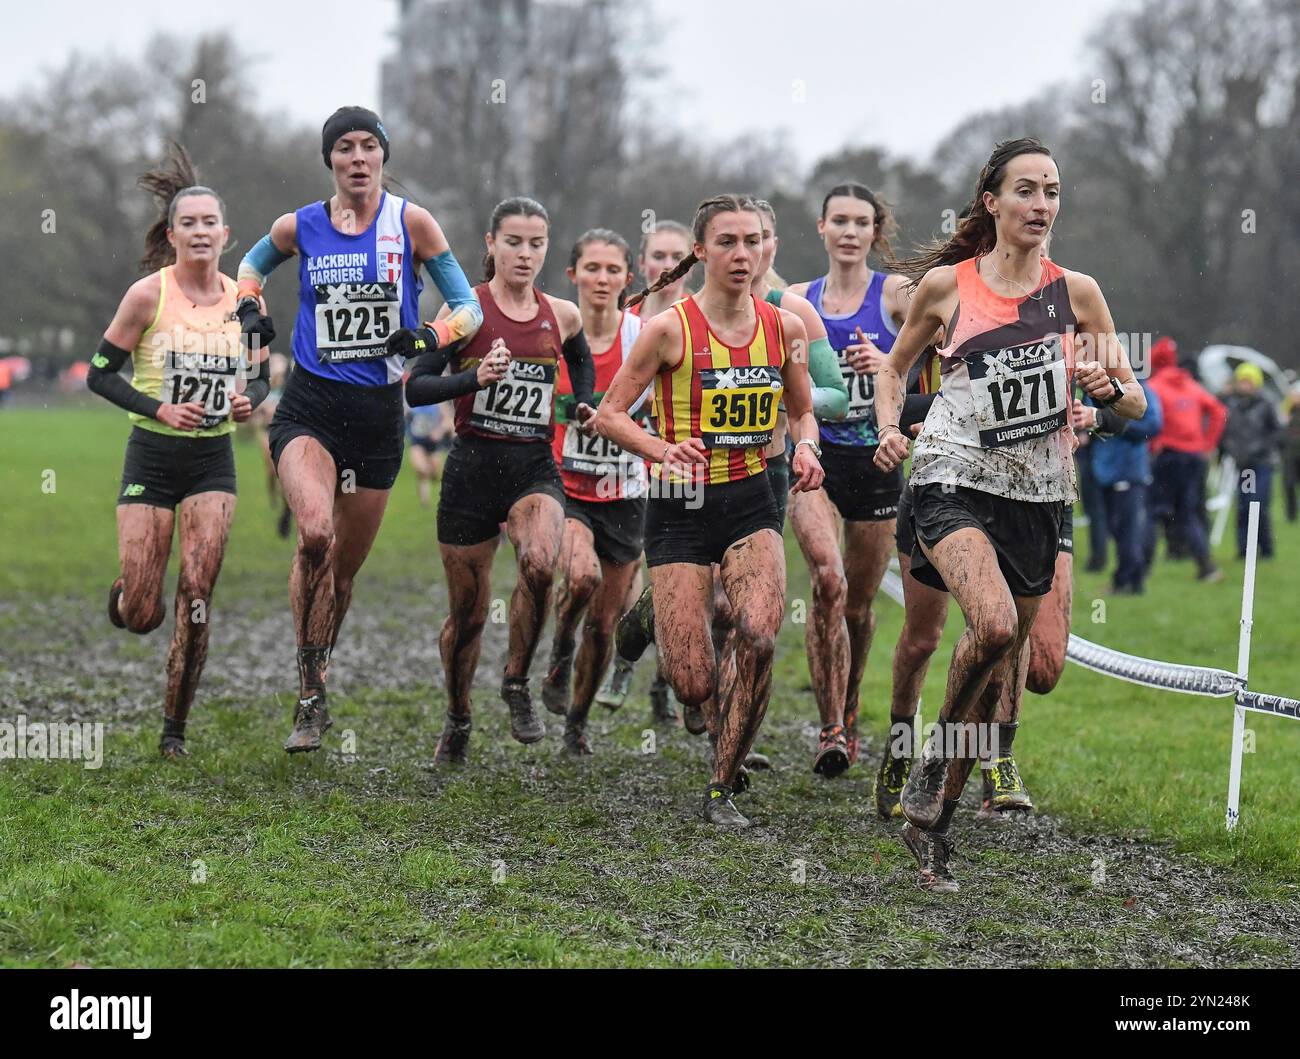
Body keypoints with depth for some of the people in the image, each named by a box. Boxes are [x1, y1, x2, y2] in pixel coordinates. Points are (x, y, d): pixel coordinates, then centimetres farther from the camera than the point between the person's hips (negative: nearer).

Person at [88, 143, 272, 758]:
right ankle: (124, 594, 36)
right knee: (142, 615, -3)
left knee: (197, 598, -10)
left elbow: (261, 378, 14)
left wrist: (249, 400, -9)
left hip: (213, 460, 2)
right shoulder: (148, 294, -9)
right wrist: (159, 409, -16)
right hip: (152, 457, -2)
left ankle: (175, 729, 3)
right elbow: (99, 373, -4)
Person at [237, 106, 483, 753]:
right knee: (315, 534, -26)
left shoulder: (411, 223, -1)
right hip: (309, 405, -1)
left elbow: (469, 306, 2)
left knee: (346, 566, 10)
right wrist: (248, 306, 6)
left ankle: (314, 681, 31)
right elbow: (252, 264, 25)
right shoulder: (300, 227, 3)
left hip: (379, 412, 1)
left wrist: (433, 336, -17)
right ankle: (311, 697, -16)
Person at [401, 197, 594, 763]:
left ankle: (517, 684, -9)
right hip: (473, 467, -2)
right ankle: (457, 722, 32)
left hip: (536, 467, 2)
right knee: (468, 613, 7)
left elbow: (581, 360, 29)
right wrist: (475, 378, -26)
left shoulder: (562, 316, 6)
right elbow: (415, 387, -11)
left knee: (540, 562, -30)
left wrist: (583, 405, 11)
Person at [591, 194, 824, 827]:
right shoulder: (670, 328, -9)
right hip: (681, 506, -3)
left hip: (751, 501, 3)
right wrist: (662, 449, -23)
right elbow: (609, 413, -6)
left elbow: (802, 411, 18)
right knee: (693, 687, -7)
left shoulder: (784, 328, 3)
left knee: (759, 641, -23)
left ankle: (722, 791, -6)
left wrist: (805, 448, -4)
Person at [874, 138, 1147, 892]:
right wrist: (889, 427, -2)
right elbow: (896, 366, 16)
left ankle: (936, 825, 22)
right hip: (955, 481, -3)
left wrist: (1111, 387, -16)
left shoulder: (1076, 292, 3)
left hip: (1037, 496, 3)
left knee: (999, 671, 7)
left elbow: (1137, 403, 7)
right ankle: (933, 763, -4)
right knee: (993, 623, -29)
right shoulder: (945, 284, -1)